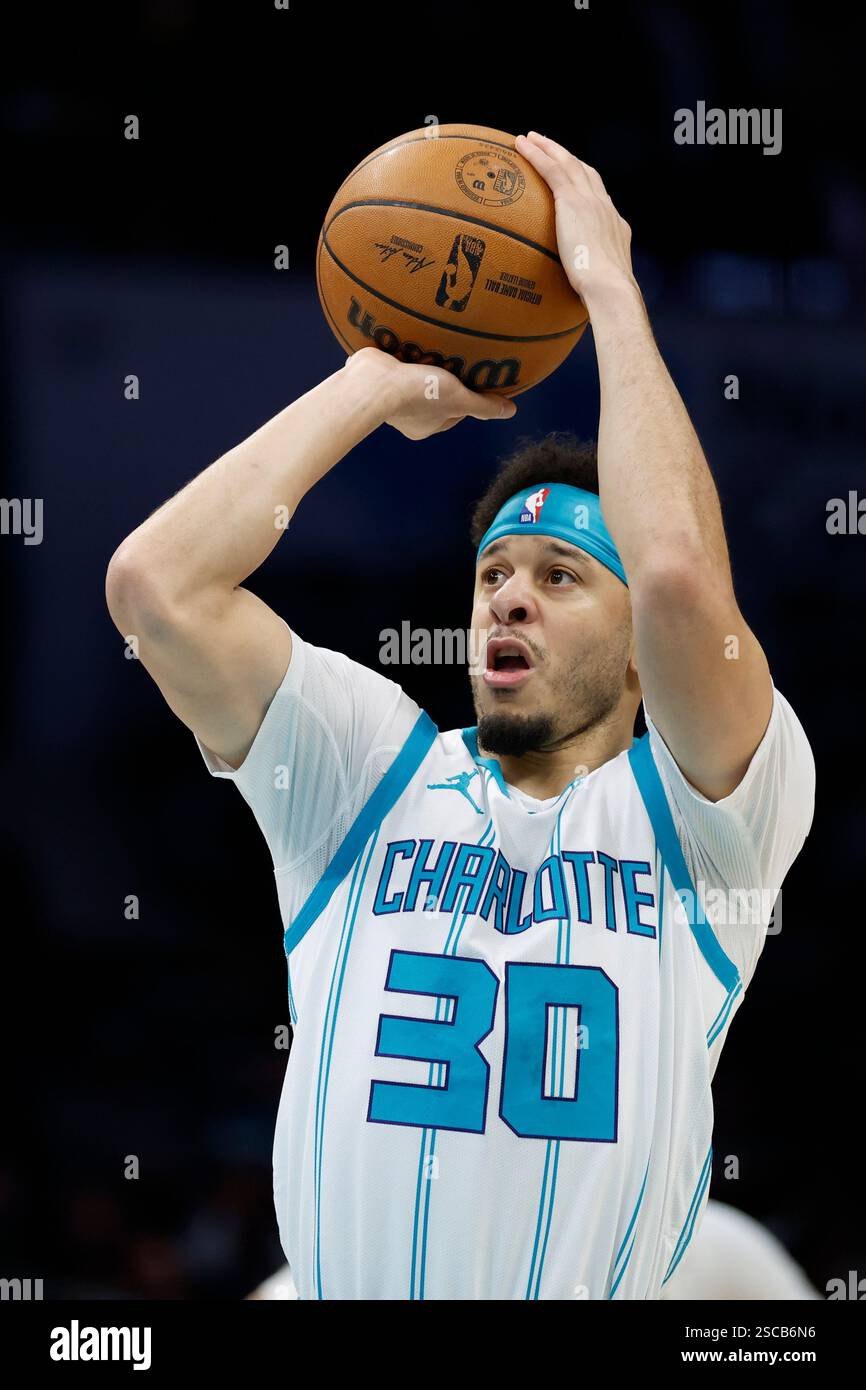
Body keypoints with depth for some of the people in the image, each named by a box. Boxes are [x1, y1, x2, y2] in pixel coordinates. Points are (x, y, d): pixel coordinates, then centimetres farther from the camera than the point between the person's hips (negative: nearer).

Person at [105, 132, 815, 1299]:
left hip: (601, 1295, -1)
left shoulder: (693, 810, 5)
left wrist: (607, 282, -3)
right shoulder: (376, 774, 12)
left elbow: (681, 577, -14)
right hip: (341, 1295, 2)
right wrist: (382, 383, 7)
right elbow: (155, 584, 0)